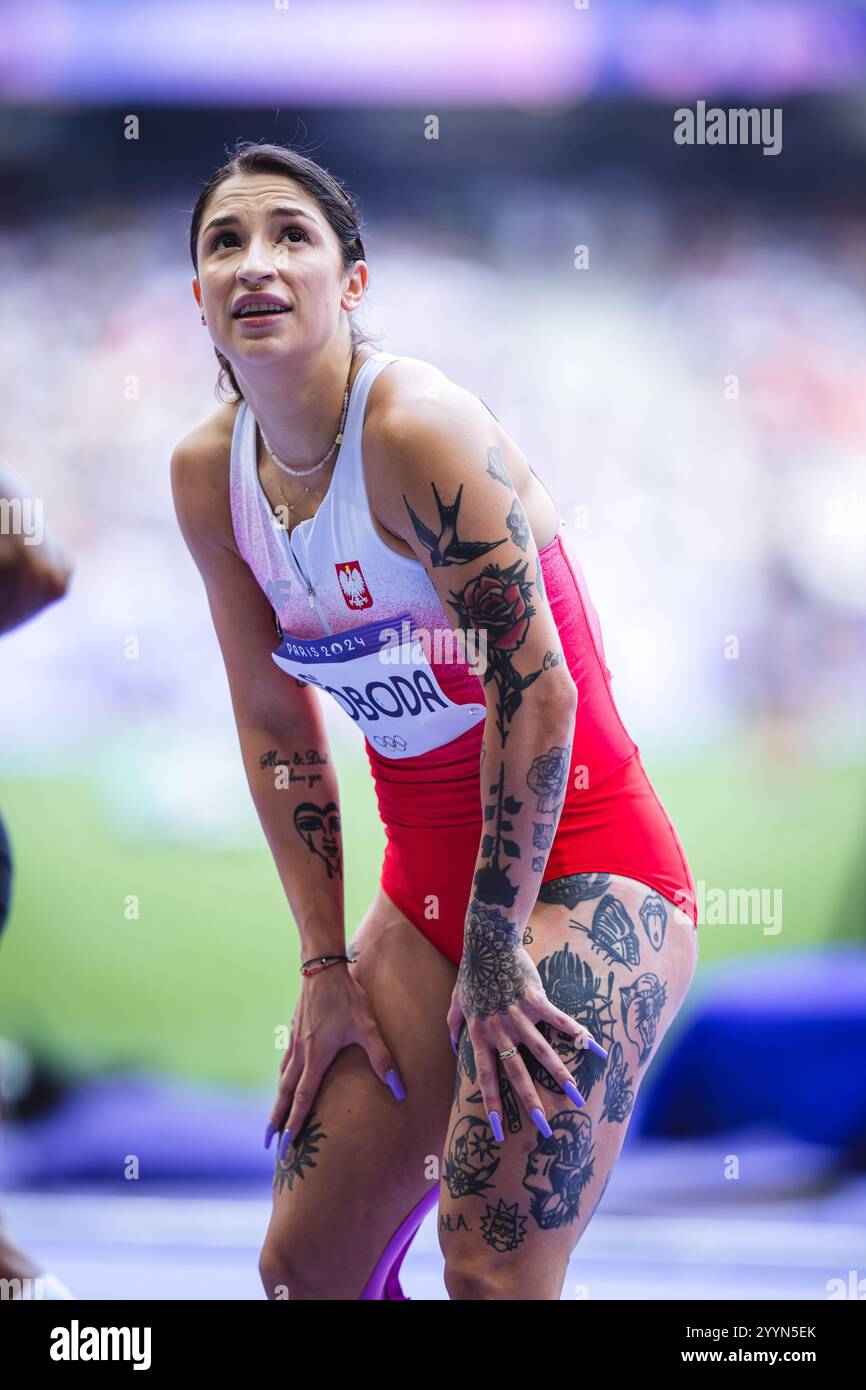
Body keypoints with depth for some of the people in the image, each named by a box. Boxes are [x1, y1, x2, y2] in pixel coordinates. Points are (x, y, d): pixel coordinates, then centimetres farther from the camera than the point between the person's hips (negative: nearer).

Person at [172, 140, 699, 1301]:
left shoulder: (419, 429, -20)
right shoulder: (208, 474, 2)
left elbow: (537, 689, -21)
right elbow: (275, 725, 9)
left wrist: (494, 957, -16)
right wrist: (327, 969, 7)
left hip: (581, 872, -7)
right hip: (429, 885, 7)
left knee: (493, 1274, -19)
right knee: (303, 1267, 6)